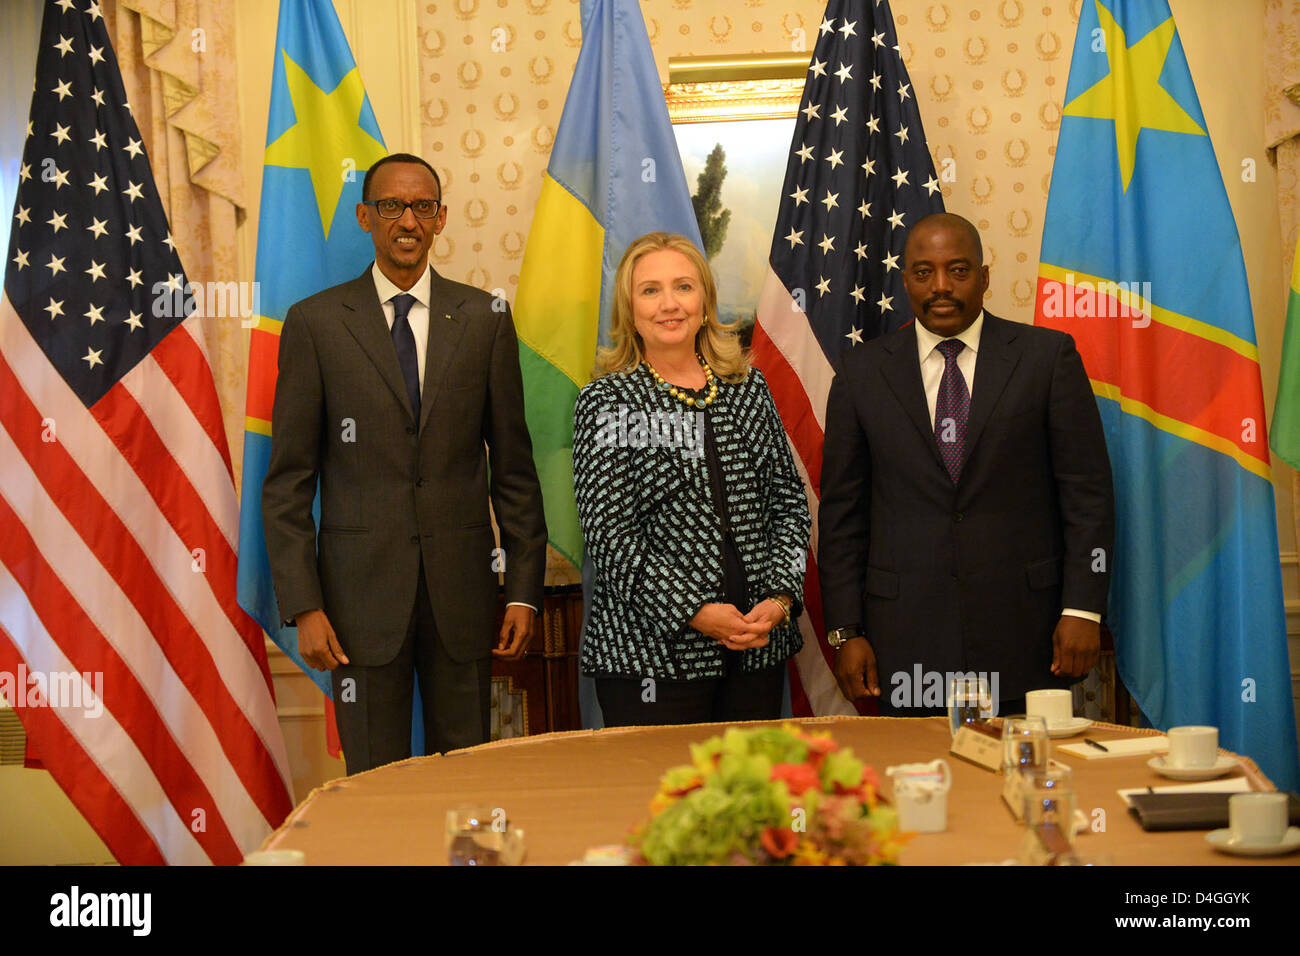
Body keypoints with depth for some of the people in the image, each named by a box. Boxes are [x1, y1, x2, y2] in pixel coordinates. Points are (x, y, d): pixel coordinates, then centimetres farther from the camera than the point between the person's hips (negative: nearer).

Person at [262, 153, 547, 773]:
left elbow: (513, 463, 7)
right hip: (362, 586, -1)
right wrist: (303, 605, -6)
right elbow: (288, 480, 1)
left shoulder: (484, 320, 6)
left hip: (461, 585, 1)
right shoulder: (315, 322, 2)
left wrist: (524, 589, 2)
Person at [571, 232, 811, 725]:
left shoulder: (748, 387, 10)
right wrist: (693, 611, -16)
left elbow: (790, 500, 10)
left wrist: (780, 598, -5)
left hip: (760, 644, 4)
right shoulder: (606, 401, -3)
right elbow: (607, 533, -9)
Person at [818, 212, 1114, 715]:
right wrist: (845, 631, 2)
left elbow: (1088, 492, 1)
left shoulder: (1048, 356, 2)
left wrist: (1082, 610, -6)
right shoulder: (864, 369, 6)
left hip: (1023, 630, -1)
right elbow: (842, 510, 6)